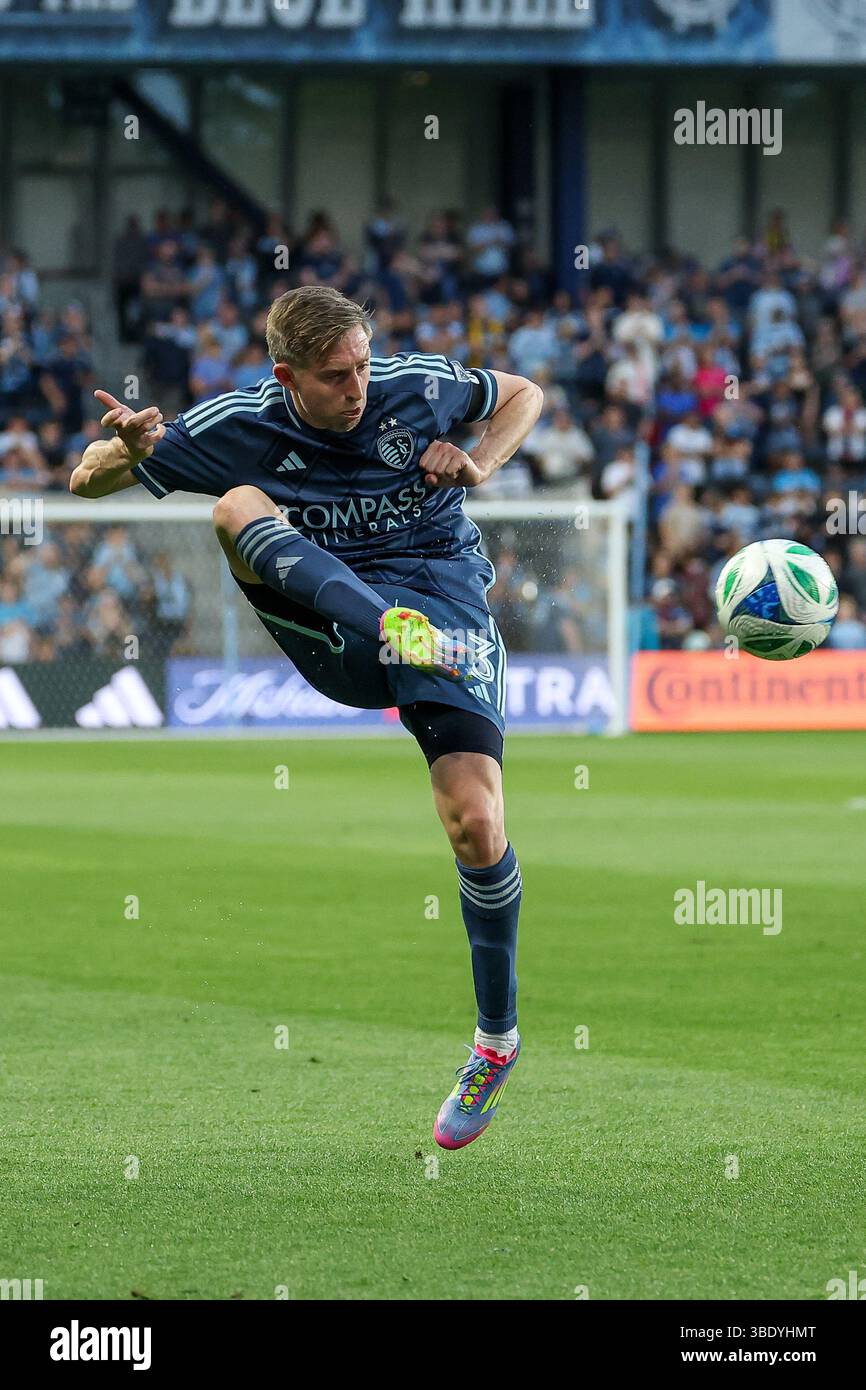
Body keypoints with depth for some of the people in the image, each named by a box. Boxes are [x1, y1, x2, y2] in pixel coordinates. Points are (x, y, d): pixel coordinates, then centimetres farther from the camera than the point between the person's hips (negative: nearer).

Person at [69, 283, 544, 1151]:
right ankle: (397, 631, -50)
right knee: (238, 506, -27)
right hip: (329, 633, 1)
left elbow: (521, 394, 18)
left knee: (475, 827, -19)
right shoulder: (237, 430, -4)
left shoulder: (418, 388, -3)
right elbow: (87, 483, 2)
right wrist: (126, 455, -23)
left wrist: (479, 466, -2)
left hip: (448, 605, -1)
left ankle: (497, 1038, 5)